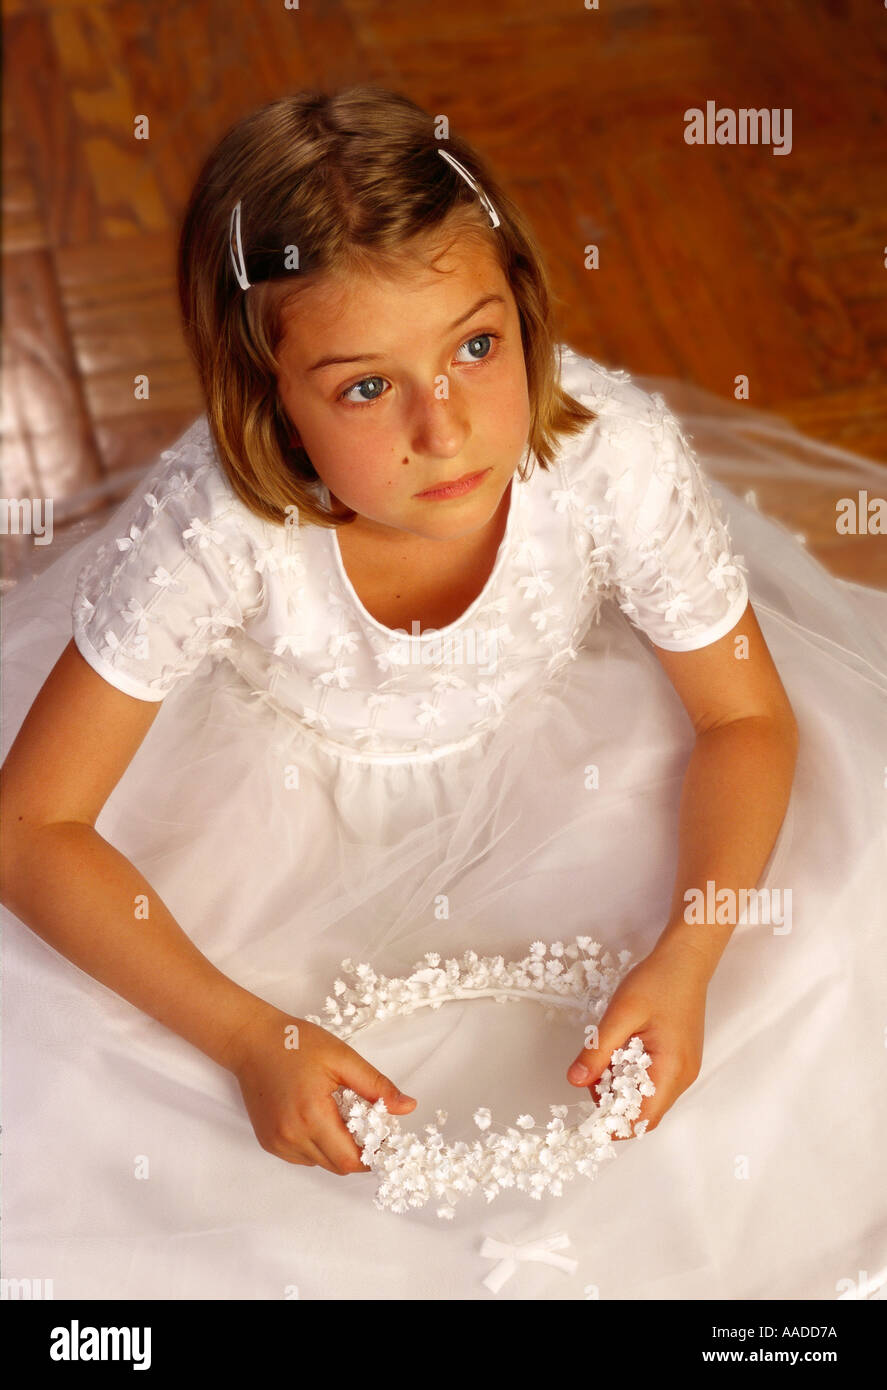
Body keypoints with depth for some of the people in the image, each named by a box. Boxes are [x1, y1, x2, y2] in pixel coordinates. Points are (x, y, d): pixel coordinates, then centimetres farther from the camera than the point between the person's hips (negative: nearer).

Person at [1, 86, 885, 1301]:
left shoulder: (618, 459, -33)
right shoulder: (215, 534, -36)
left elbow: (748, 717, -16)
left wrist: (685, 962, -31)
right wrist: (247, 1037, -32)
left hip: (561, 752, 2)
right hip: (281, 779, -1)